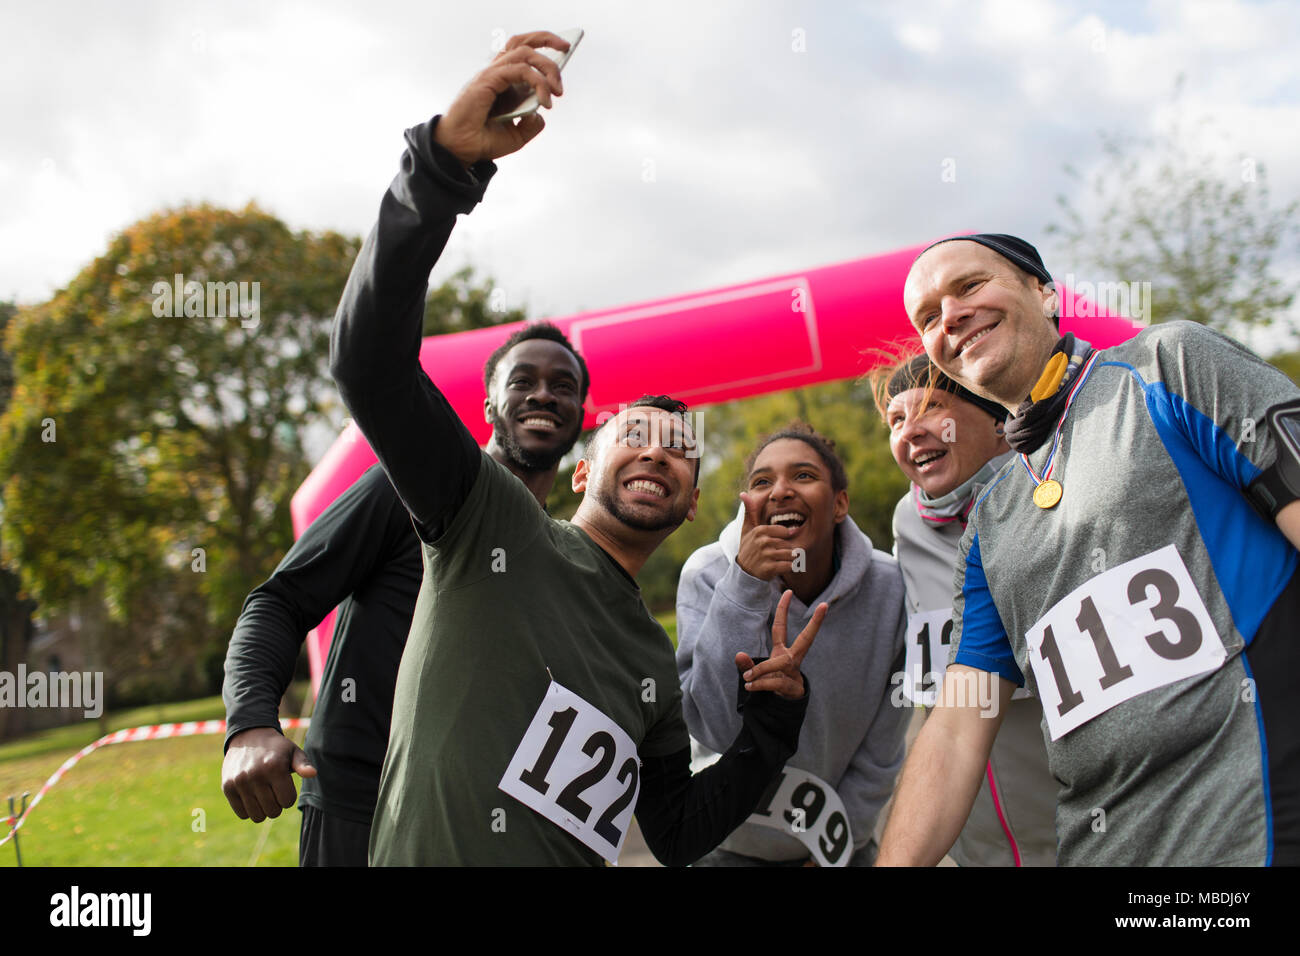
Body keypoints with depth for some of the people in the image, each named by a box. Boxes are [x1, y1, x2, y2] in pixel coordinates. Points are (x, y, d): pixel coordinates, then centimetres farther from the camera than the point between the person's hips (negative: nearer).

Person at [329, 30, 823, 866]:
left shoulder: (653, 663, 19)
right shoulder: (492, 521, 3)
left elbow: (678, 835, 23)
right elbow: (369, 357, -11)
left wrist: (775, 719, 11)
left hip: (571, 857, 5)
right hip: (426, 853, -5)